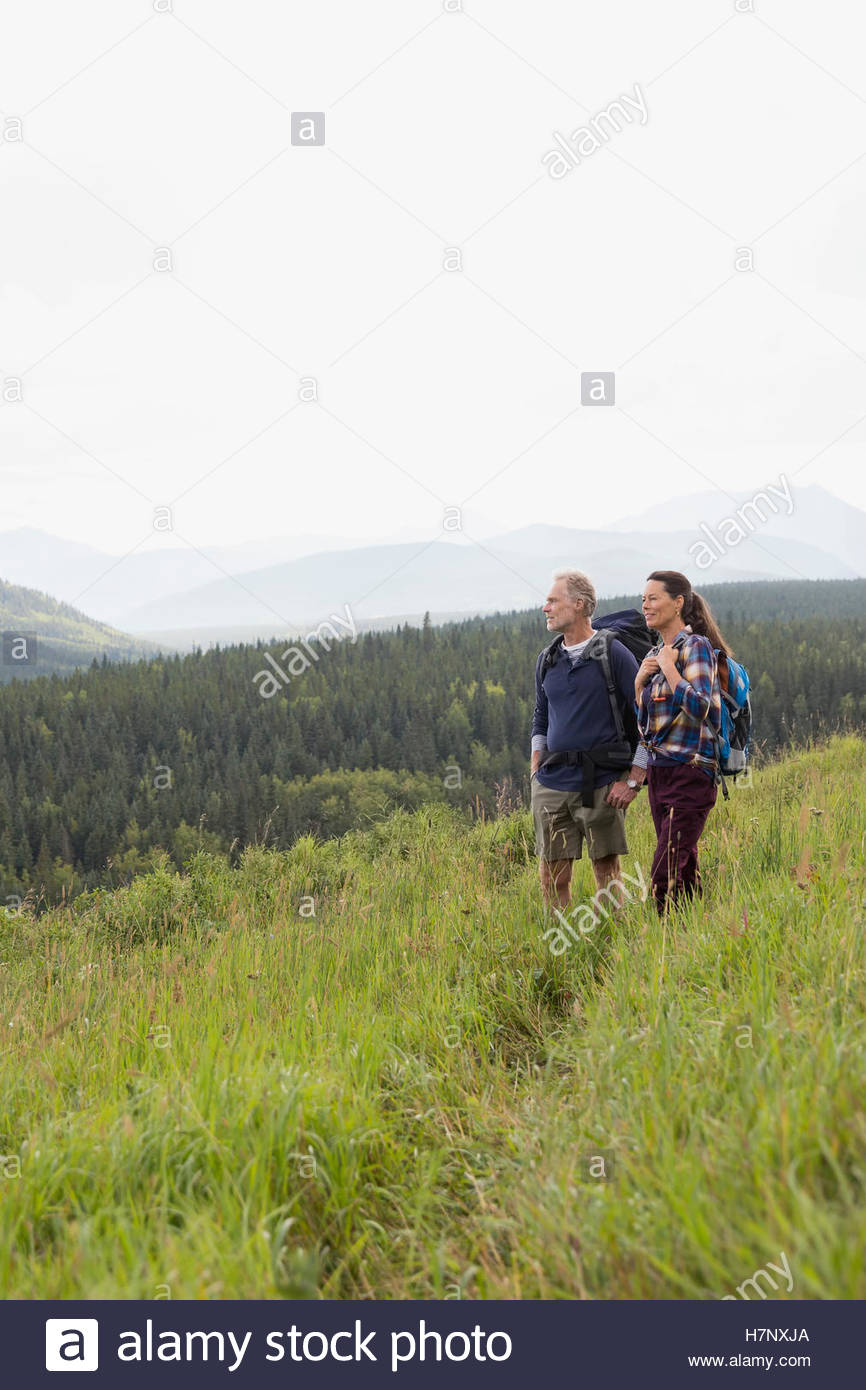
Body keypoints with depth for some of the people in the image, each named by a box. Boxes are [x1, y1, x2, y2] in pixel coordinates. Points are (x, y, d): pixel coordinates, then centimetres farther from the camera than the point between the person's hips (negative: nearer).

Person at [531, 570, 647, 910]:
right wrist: (536, 767, 14)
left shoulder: (613, 654, -3)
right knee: (552, 875, 2)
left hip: (601, 782, -4)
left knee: (606, 870, 2)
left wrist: (634, 780, -7)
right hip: (551, 784, 4)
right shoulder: (547, 661, 13)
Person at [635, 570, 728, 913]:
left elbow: (701, 708, -21)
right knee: (684, 872, 10)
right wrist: (640, 680, 3)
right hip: (658, 772, 8)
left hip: (690, 773, -8)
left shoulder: (696, 647, -7)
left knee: (665, 875, -14)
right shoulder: (656, 652, 16)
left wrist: (668, 668, -13)